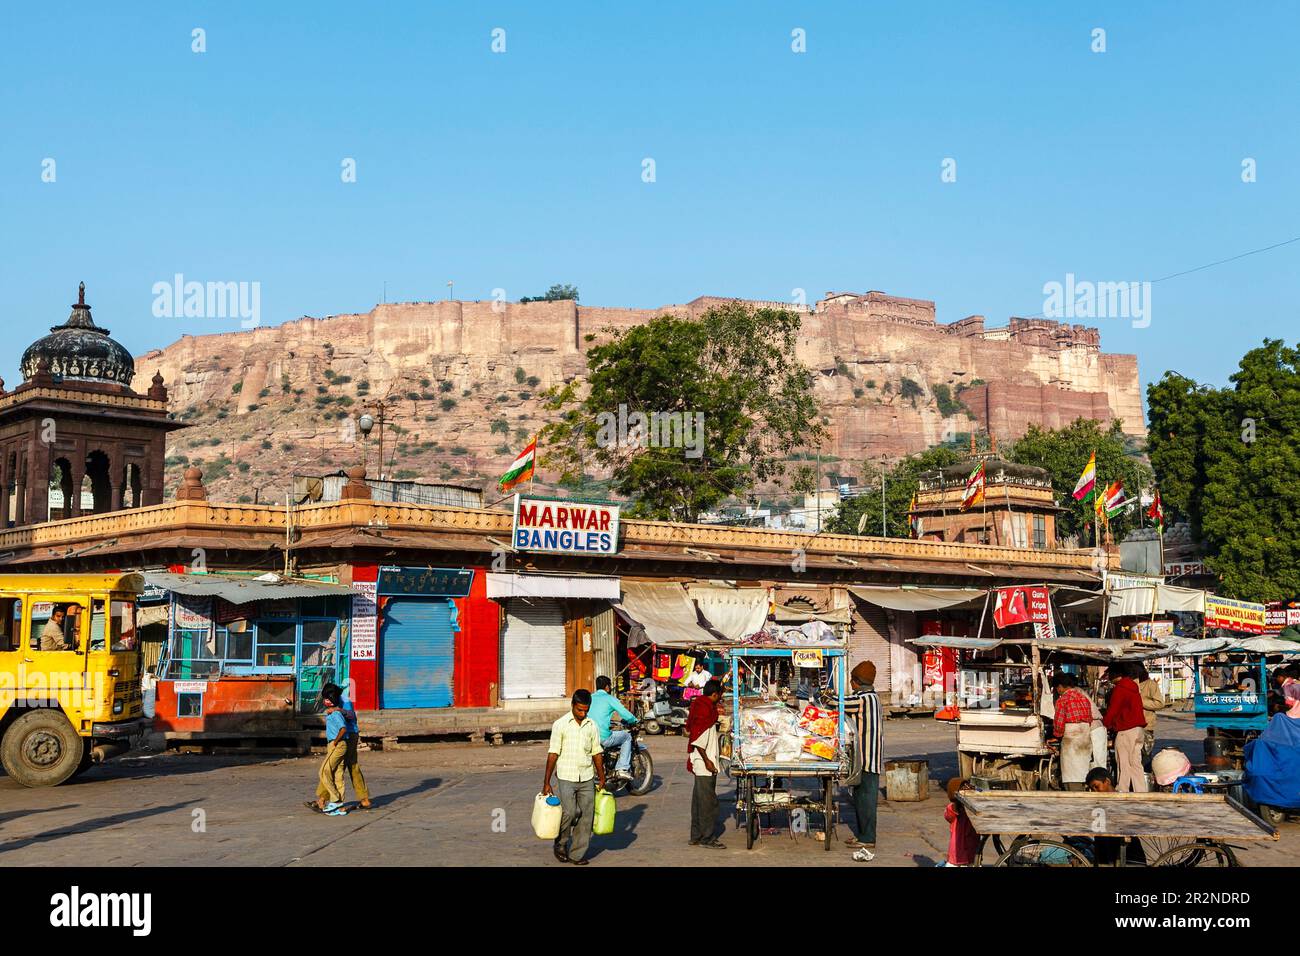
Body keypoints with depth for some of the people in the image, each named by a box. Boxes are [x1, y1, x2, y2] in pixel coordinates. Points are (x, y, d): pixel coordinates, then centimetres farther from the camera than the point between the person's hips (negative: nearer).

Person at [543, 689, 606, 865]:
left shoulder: (591, 725, 7)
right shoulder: (560, 725, -5)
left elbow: (596, 753, 13)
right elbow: (553, 754, -6)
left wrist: (602, 779, 13)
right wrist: (546, 782, -7)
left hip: (587, 778, 4)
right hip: (567, 777, -4)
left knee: (586, 817, 2)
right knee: (569, 813, -12)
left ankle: (577, 854, 11)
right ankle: (560, 845, 13)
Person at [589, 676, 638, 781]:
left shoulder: (590, 698, 14)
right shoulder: (610, 698, -3)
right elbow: (626, 715, -8)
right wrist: (635, 721, 15)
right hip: (604, 738, -6)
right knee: (627, 737, 19)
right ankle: (623, 769, 8)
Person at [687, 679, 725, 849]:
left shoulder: (702, 705, 12)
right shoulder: (705, 710, -18)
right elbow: (697, 739, -22)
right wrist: (706, 760, -21)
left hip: (701, 764, 11)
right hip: (704, 763, -11)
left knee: (699, 800, 14)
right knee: (708, 801, -6)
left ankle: (696, 836, 20)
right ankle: (707, 838, -2)